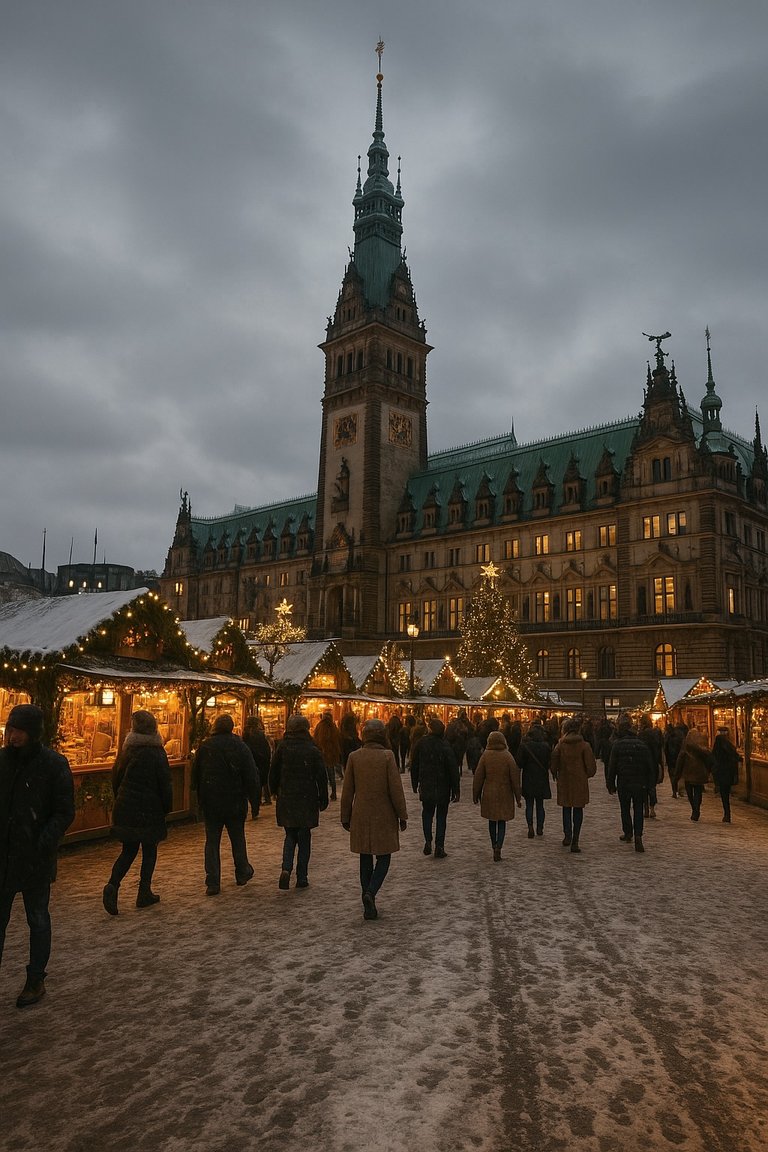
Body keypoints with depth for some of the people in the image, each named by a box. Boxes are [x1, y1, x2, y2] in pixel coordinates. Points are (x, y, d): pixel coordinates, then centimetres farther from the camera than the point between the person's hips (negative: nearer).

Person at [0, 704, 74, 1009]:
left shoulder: (54, 764, -12)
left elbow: (64, 812, -10)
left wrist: (43, 844, -22)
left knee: (38, 920, 13)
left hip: (35, 858, -3)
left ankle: (36, 981, 29)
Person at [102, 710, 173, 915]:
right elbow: (165, 784, -11)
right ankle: (144, 893, 15)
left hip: (125, 808, 5)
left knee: (128, 850, 14)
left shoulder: (127, 750, 3)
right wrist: (167, 808, 2)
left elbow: (115, 778, 12)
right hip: (149, 810, -5)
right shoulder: (156, 753, -12)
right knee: (149, 851, 10)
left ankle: (112, 885, -6)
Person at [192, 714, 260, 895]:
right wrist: (255, 801, 1)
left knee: (212, 841, 6)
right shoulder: (240, 747, -8)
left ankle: (212, 883, 3)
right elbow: (252, 778, -7)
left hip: (210, 803, 1)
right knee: (237, 838, 16)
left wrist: (200, 798, 18)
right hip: (235, 803, 0)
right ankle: (242, 873, 28)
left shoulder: (204, 746, -3)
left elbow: (195, 775, 6)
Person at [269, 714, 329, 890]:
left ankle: (286, 869, -5)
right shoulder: (313, 750, -8)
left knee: (290, 836, 16)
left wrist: (274, 791, 19)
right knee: (304, 839, 10)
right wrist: (323, 799, 5)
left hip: (286, 800, 2)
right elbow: (321, 777, -5)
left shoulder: (282, 747, -4)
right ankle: (301, 878, 13)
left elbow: (273, 772, 3)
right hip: (307, 801, -2)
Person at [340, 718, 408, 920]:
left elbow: (347, 791, 1)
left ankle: (369, 907, 16)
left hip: (361, 816, 3)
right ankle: (370, 892, -11)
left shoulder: (354, 757, -3)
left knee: (365, 859, 12)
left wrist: (345, 817, 11)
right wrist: (402, 816, -1)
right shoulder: (388, 756, -12)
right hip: (384, 816, -3)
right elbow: (395, 789, -11)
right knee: (383, 856, 11)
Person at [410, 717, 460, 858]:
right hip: (443, 788, -1)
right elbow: (453, 770, -13)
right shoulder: (445, 746, -15)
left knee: (427, 812, 19)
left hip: (426, 786, 2)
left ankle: (428, 841, 3)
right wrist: (455, 791, -5)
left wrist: (415, 784, 13)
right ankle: (439, 847, 11)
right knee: (441, 816, 11)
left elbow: (414, 765, 1)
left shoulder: (422, 743, -8)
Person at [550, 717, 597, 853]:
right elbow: (591, 766, -6)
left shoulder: (560, 745, -6)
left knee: (566, 809, 17)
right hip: (580, 781, -1)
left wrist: (556, 776, 17)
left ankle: (567, 834, 2)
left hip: (564, 782, 1)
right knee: (578, 810, 8)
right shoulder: (584, 745, -8)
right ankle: (575, 842, 7)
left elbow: (553, 765, -1)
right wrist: (587, 775, 14)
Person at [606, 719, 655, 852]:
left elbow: (612, 766, -4)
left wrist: (611, 785, 4)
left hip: (623, 783, -1)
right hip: (641, 783, 1)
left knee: (625, 809, 16)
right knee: (638, 810, 5)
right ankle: (638, 836, -10)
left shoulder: (617, 744, -6)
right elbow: (651, 765, 3)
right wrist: (651, 784, 9)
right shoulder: (643, 743, 1)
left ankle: (628, 833, 25)